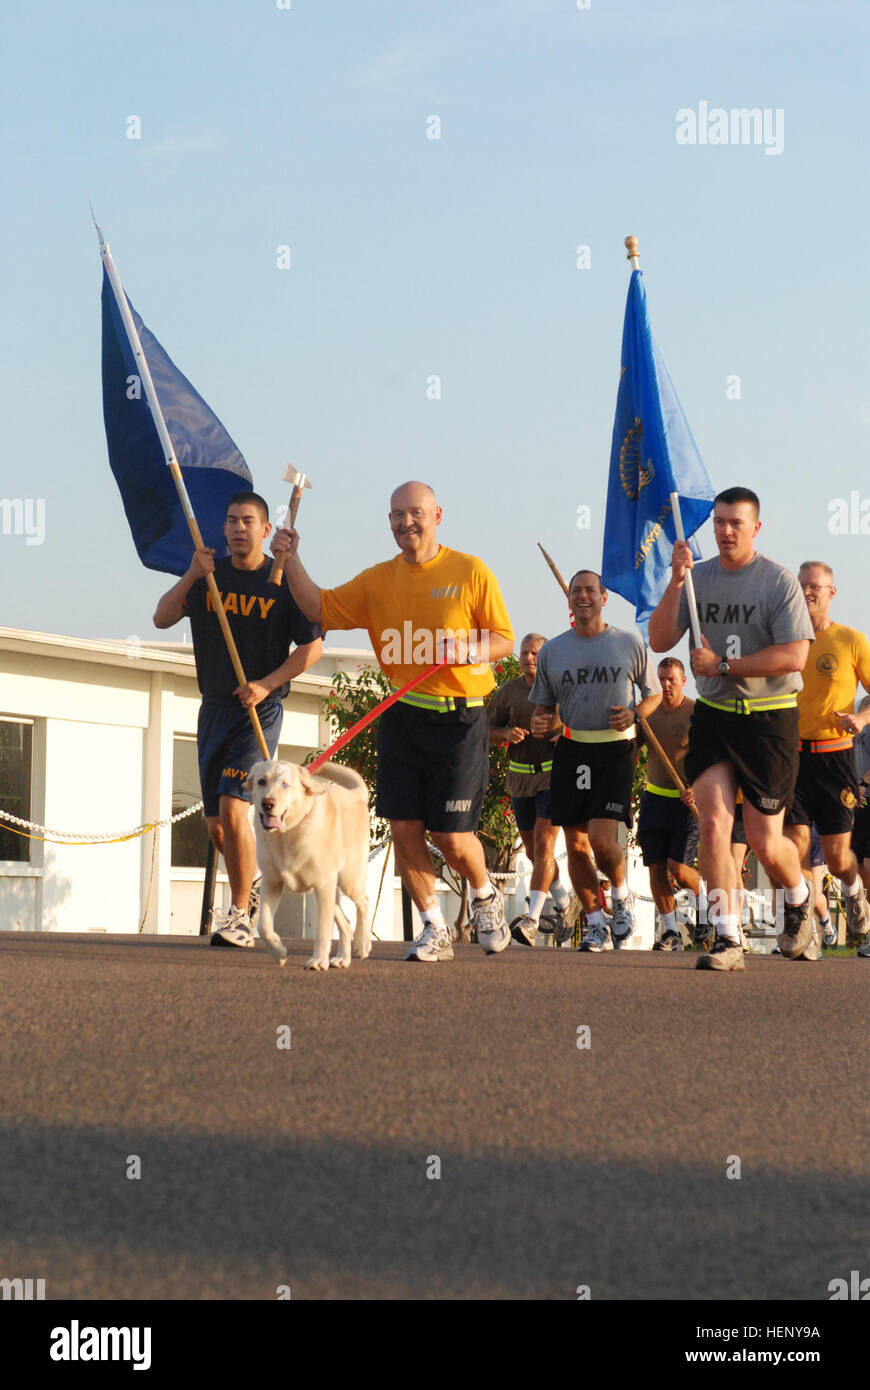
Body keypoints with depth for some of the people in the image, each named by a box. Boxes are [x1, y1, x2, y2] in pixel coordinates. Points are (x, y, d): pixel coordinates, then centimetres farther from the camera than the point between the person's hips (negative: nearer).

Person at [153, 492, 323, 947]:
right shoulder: (209, 576, 7)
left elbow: (312, 646, -5)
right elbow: (162, 619, -2)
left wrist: (266, 684, -16)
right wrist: (191, 576, -17)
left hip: (259, 709, -5)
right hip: (214, 708, 5)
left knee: (232, 806, -19)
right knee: (216, 824, 9)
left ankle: (240, 916, -11)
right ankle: (246, 891, 34)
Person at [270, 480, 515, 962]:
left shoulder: (471, 572, -2)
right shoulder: (378, 580, 10)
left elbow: (504, 640, 0)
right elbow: (321, 609, 13)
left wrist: (469, 650, -20)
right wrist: (291, 561, 1)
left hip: (459, 718, -4)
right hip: (401, 716, 4)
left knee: (451, 836, -5)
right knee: (403, 828, -1)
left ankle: (485, 896, 28)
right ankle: (435, 931, 15)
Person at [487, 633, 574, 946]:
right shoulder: (508, 692, 5)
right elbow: (487, 730, 10)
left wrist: (568, 734, -13)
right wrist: (506, 734, -11)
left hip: (554, 776, -4)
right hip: (520, 777, 4)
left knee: (543, 845, -15)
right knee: (534, 851, 12)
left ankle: (532, 920, -21)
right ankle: (563, 902, 36)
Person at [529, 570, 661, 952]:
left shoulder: (629, 644, 4)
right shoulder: (552, 650, 9)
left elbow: (654, 693, 13)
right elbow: (543, 705, 16)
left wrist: (635, 713, -8)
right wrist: (539, 724, -7)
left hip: (616, 750, -3)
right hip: (571, 750, 3)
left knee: (602, 840, -15)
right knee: (576, 844, 2)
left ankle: (620, 893, 16)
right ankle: (595, 923, 17)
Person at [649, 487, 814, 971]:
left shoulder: (780, 582, -8)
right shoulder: (698, 577, 6)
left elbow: (795, 656, -16)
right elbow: (660, 641, 1)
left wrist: (722, 664, -15)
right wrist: (676, 582, -12)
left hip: (770, 718, -3)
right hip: (713, 714, 4)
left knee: (765, 842, -1)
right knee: (713, 824, -11)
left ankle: (799, 900, 32)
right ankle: (728, 939, -7)